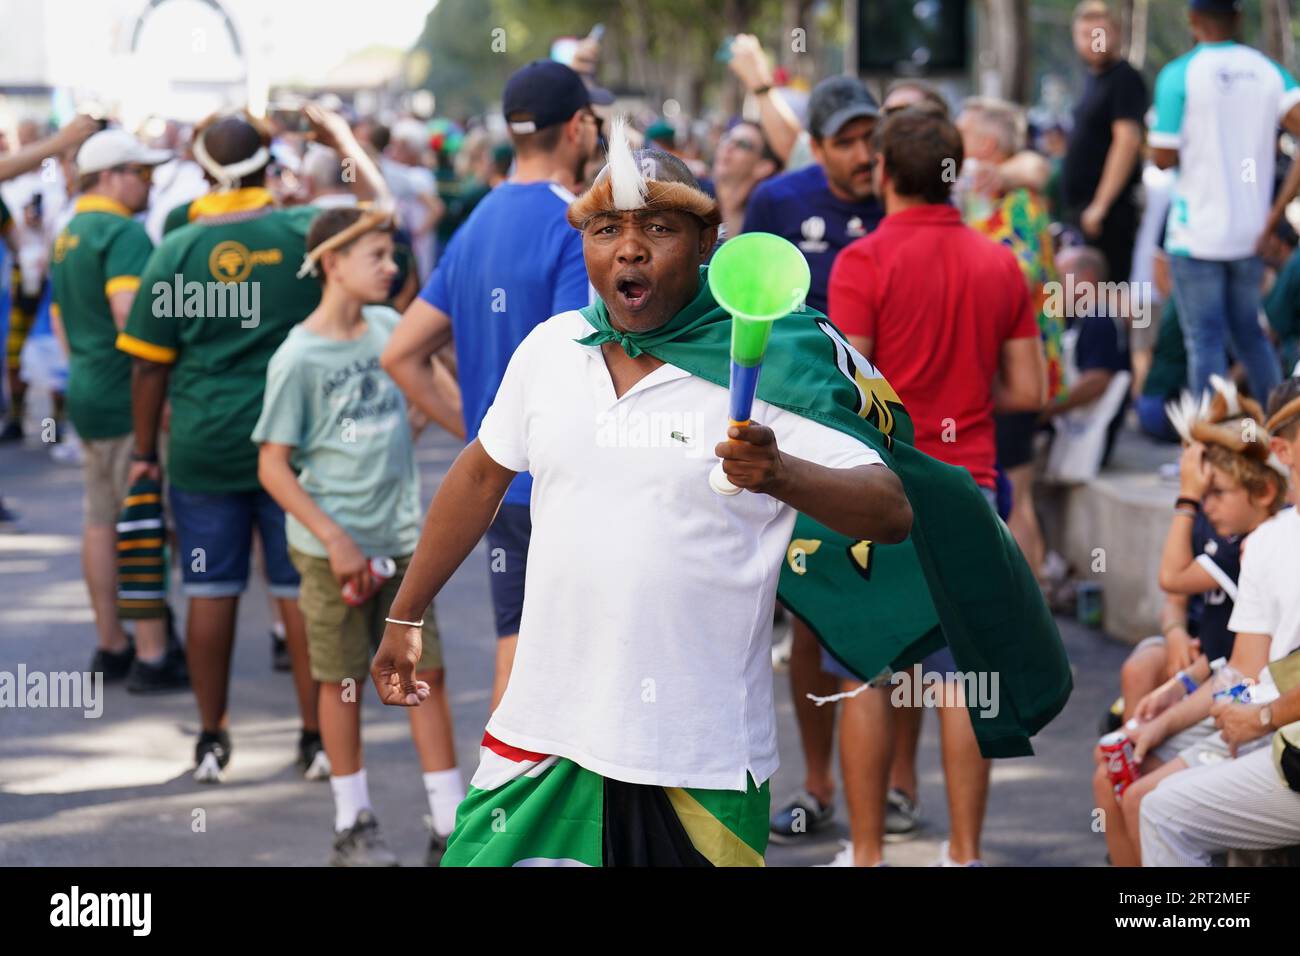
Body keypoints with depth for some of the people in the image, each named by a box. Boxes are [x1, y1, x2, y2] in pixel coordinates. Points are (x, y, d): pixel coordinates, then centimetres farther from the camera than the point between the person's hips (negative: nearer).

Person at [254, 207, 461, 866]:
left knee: (426, 671, 3)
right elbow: (273, 467, -11)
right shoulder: (298, 358, -12)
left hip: (400, 539, 5)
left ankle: (451, 824, 8)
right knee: (342, 681, 6)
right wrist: (333, 539, -16)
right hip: (334, 546, -5)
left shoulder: (387, 328, 3)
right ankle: (352, 823, 20)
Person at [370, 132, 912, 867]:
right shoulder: (550, 349, 6)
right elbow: (482, 475, 21)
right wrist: (405, 615, 26)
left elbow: (892, 511, -16)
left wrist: (781, 475, -35)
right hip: (546, 737, 4)